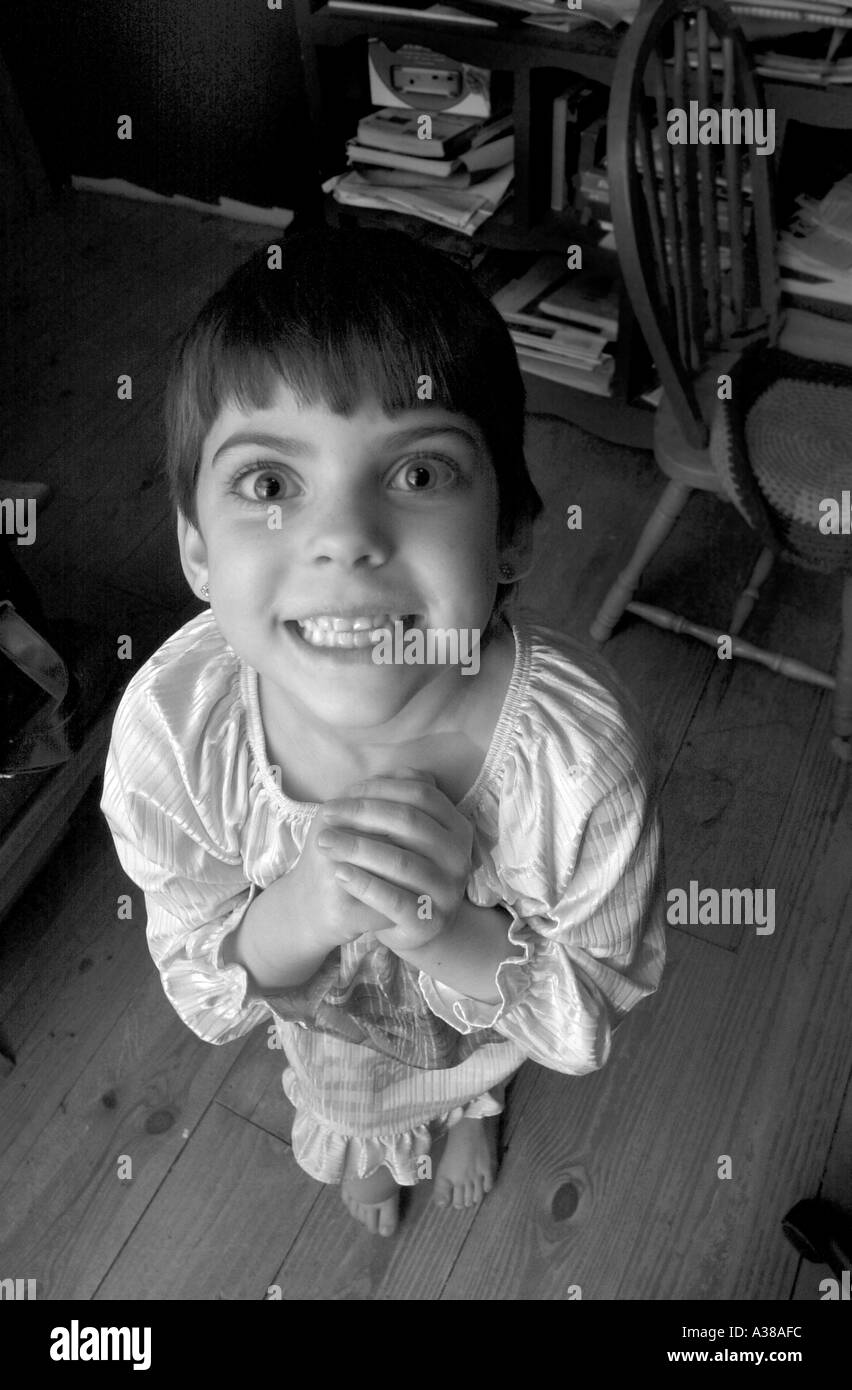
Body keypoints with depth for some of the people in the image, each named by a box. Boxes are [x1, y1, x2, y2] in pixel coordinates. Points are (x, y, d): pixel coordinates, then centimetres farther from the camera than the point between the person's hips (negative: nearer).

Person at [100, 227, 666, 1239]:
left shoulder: (580, 754, -43)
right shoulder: (167, 726, -39)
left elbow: (599, 1004, -23)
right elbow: (198, 991, -21)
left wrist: (458, 934, -44)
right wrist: (297, 915, -44)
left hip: (483, 1002, 0)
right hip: (325, 1012, 1)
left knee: (479, 1073, 37)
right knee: (339, 1101, 37)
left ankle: (472, 1112, 78)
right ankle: (364, 1143, 77)